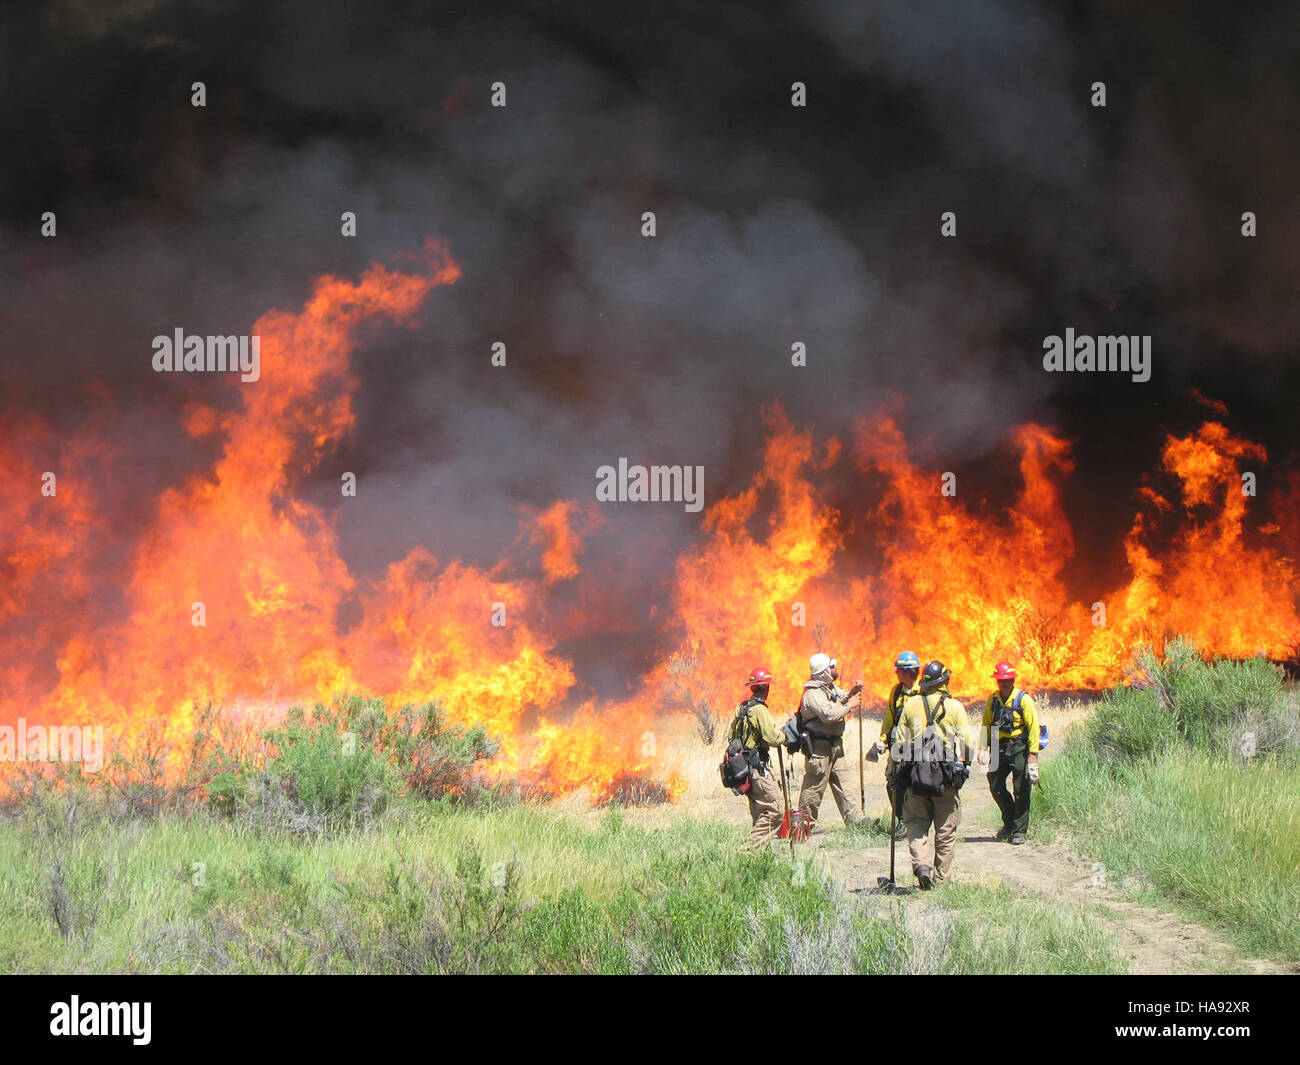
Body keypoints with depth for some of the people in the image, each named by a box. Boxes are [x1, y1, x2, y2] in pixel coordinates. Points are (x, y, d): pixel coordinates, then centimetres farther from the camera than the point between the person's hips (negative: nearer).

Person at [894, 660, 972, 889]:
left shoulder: (911, 704, 3)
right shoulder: (955, 707, -1)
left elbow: (900, 741, 5)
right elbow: (967, 742, -1)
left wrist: (899, 767, 16)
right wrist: (963, 765, 17)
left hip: (915, 775, 1)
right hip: (946, 775, -1)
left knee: (916, 823, 8)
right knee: (946, 829, 8)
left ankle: (921, 864, -14)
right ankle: (940, 877, 9)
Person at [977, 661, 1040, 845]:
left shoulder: (1023, 699, -8)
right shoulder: (993, 700, 8)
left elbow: (1033, 727, -9)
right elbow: (986, 725, 15)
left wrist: (1033, 754, -13)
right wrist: (983, 748, 3)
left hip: (1019, 748, -5)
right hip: (1000, 747, 5)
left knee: (1021, 791, -2)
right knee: (996, 786, 4)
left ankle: (1019, 830, 7)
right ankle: (1009, 824, 25)